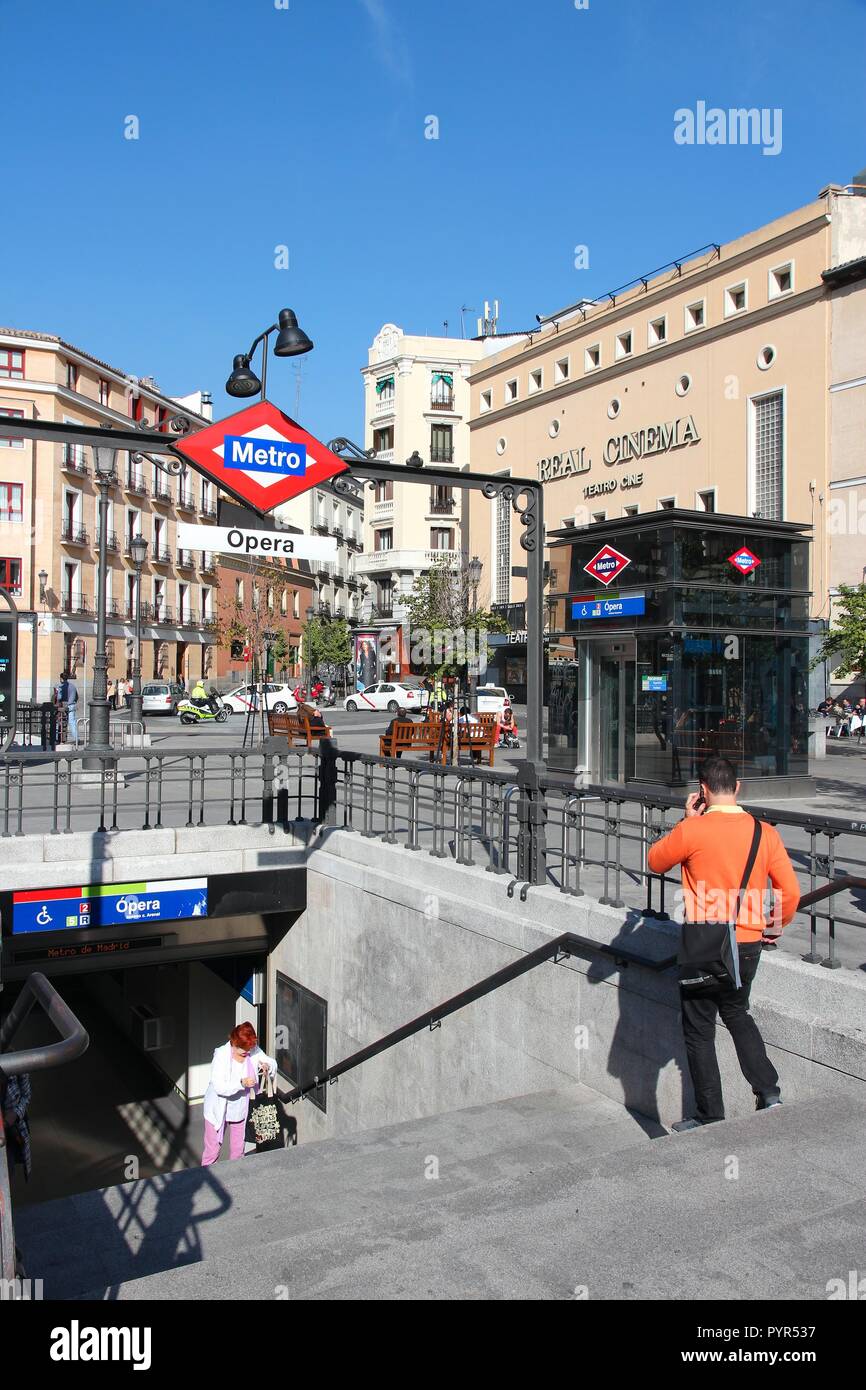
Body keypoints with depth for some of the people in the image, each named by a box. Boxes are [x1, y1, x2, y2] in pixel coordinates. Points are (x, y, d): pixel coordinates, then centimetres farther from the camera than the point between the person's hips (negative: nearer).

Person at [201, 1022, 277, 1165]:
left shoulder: (254, 1051, -12)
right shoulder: (221, 1055, -25)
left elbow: (272, 1063, -2)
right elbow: (219, 1086, -29)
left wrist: (267, 1066, -25)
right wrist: (241, 1083, -38)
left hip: (240, 1109, 4)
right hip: (219, 1109, -4)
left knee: (238, 1148, 18)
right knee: (213, 1147, 7)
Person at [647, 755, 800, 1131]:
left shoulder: (693, 830, -14)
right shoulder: (765, 833, -3)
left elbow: (655, 861, 3)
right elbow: (791, 893, -1)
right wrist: (773, 927, 16)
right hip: (749, 945, 5)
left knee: (699, 1030, 9)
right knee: (737, 1013, 28)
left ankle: (710, 1118, 15)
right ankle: (768, 1091, 21)